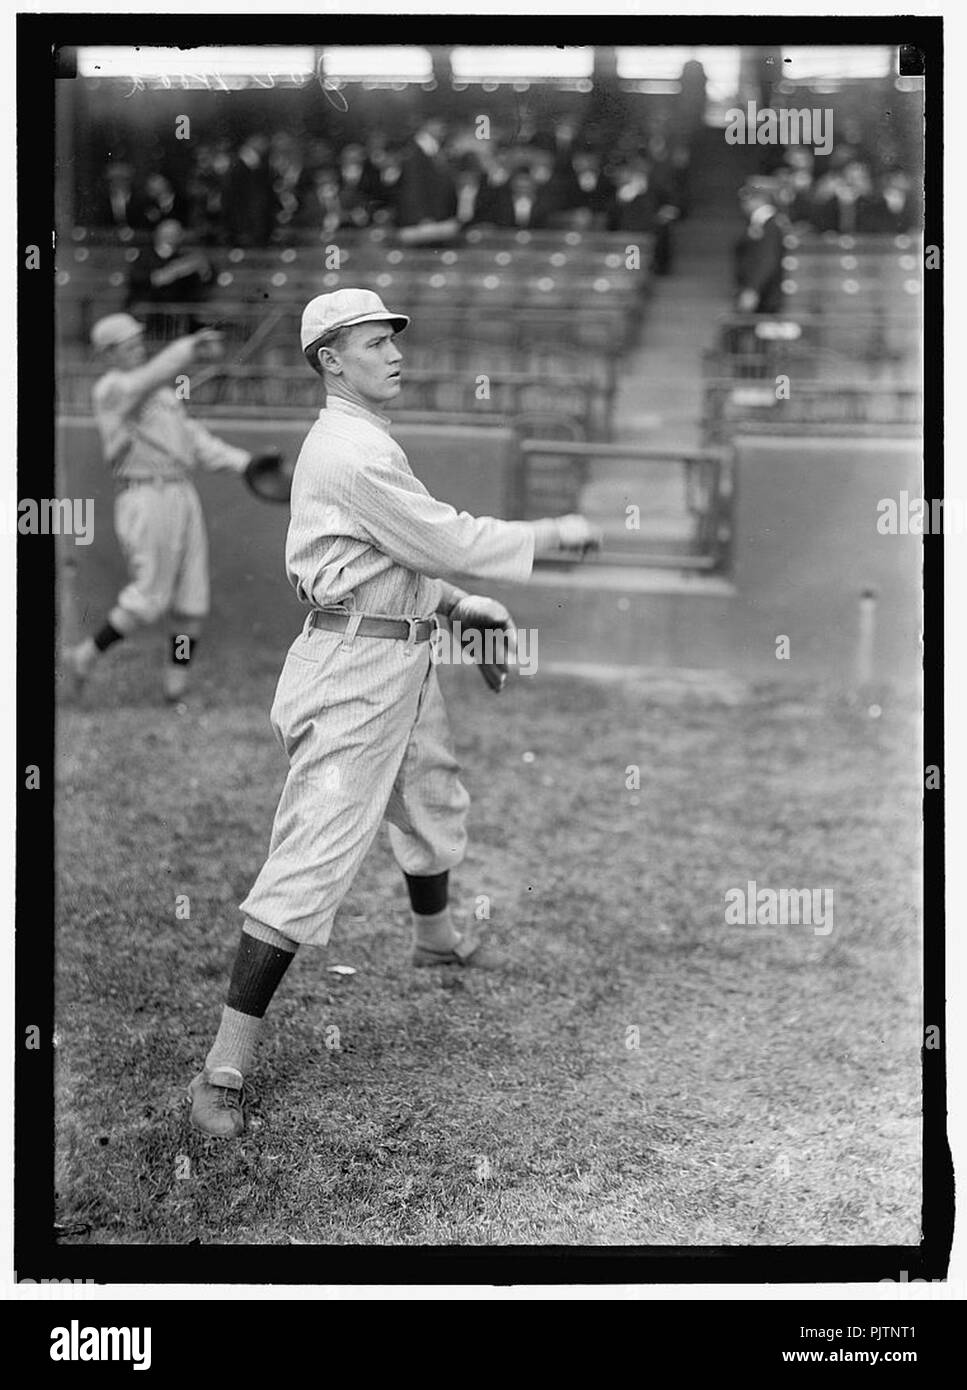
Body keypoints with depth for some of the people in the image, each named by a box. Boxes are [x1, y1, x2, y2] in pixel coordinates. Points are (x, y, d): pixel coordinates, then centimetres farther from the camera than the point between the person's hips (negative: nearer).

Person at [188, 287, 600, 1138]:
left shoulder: (359, 440, 14)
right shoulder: (355, 451, -20)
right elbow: (446, 540, -19)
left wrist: (456, 605, 18)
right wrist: (551, 535, -9)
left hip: (406, 660, 11)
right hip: (356, 666, -11)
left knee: (433, 803, 30)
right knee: (316, 856, -14)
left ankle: (437, 937, 59)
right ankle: (225, 1069, -13)